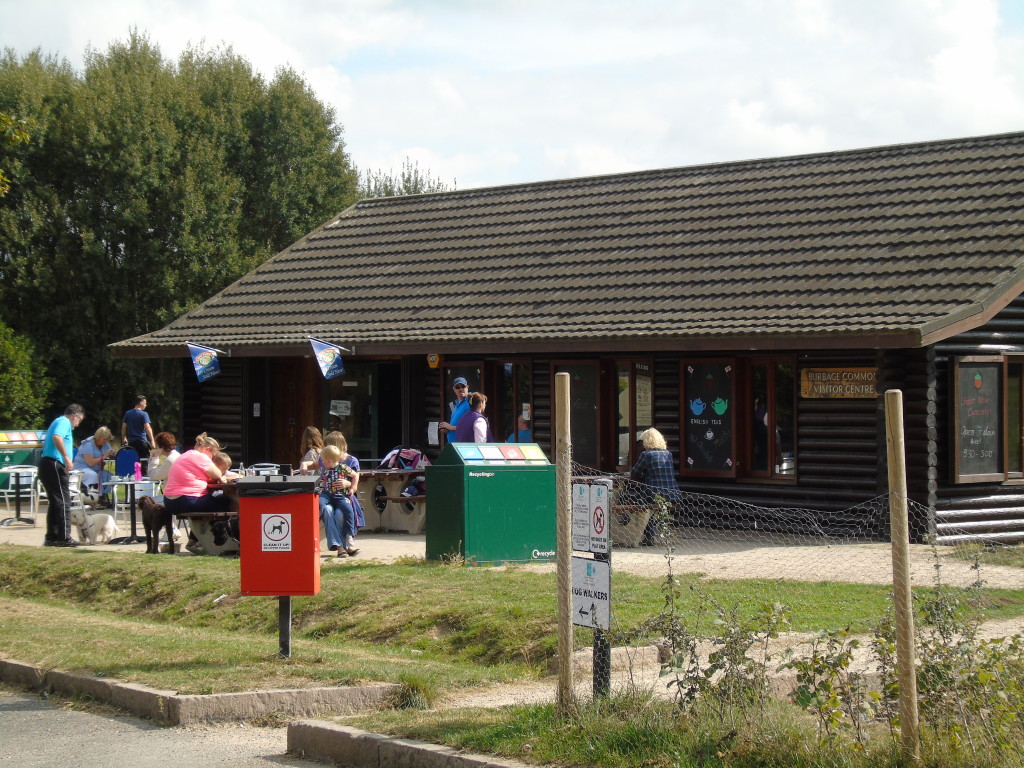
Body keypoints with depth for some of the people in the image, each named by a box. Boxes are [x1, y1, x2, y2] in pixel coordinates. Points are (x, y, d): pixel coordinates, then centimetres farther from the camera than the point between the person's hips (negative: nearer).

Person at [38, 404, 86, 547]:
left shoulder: (58, 422, 25)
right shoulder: (64, 422, -7)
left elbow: (46, 442, 35)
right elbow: (57, 437, -27)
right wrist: (66, 456, -28)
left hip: (46, 464, 10)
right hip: (54, 465, -10)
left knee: (54, 502, 14)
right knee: (63, 501, -9)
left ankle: (51, 537, 15)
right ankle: (64, 537, -10)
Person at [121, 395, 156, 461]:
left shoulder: (128, 413, 7)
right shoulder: (143, 414, -9)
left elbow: (123, 427, 9)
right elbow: (147, 428, -19)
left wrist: (124, 438, 22)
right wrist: (152, 440, -23)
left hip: (131, 442, 5)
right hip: (142, 442, -5)